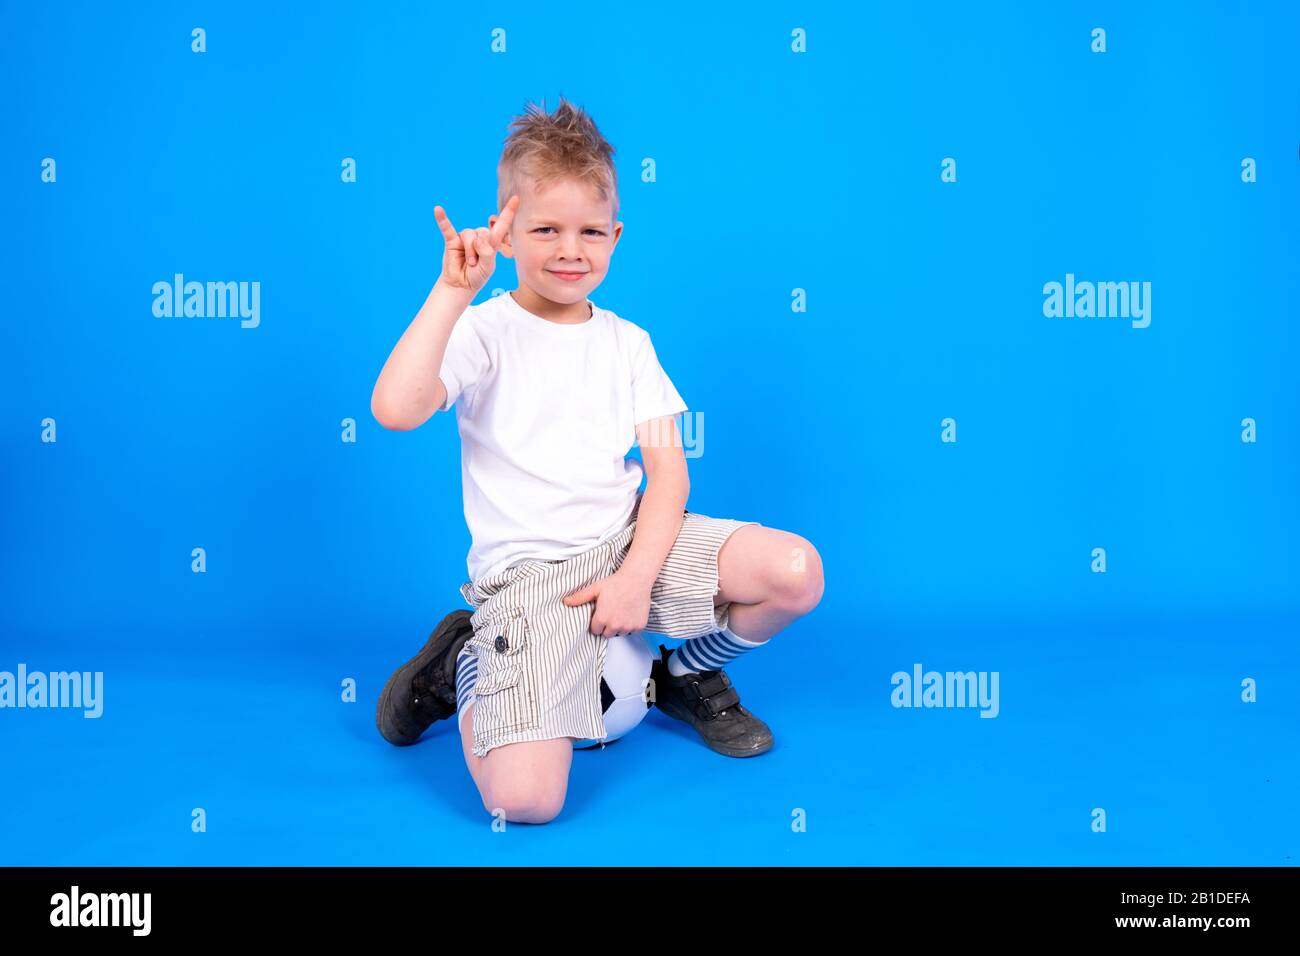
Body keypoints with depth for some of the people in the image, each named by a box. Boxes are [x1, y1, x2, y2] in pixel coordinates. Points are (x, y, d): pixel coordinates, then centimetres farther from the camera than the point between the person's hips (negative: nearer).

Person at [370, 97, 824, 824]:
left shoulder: (627, 341, 9)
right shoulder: (485, 332, -5)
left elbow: (668, 465, 3)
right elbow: (396, 410, -24)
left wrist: (638, 577, -11)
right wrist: (453, 292, -23)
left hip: (632, 538, 5)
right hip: (528, 572, -5)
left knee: (798, 572, -17)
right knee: (524, 799, -22)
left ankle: (689, 672, 15)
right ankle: (465, 665, 12)